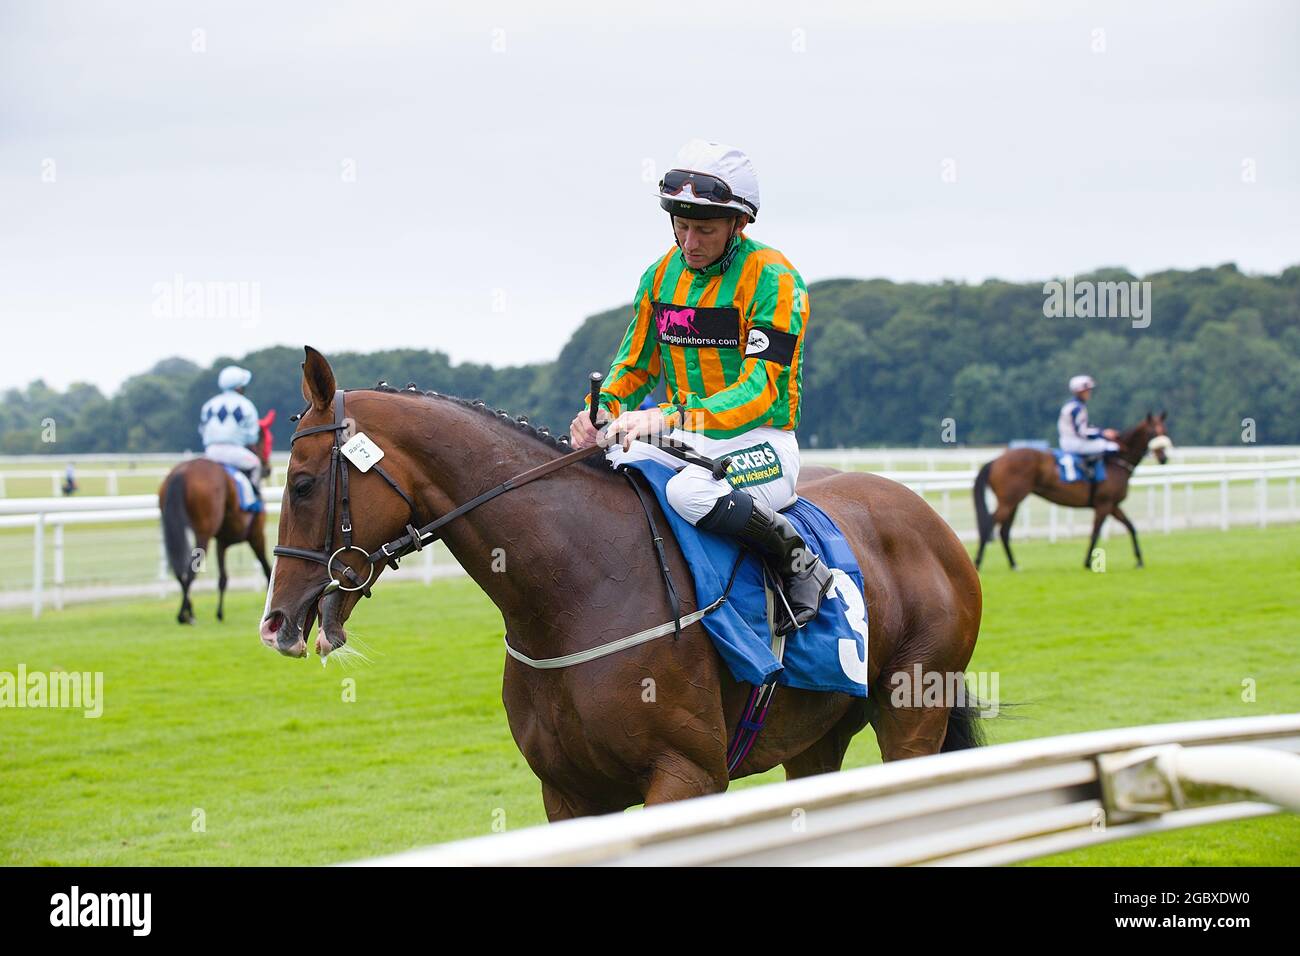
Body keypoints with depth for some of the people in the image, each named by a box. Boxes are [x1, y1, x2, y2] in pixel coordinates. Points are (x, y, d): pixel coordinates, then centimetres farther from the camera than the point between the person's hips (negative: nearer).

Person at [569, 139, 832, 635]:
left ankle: (802, 565, -15)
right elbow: (634, 365, 16)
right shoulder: (662, 275, 9)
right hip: (683, 440, 6)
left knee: (690, 491, -37)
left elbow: (760, 392, -21)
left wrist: (670, 417, -34)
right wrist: (603, 411, -9)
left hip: (759, 443, -6)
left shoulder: (772, 280, -12)